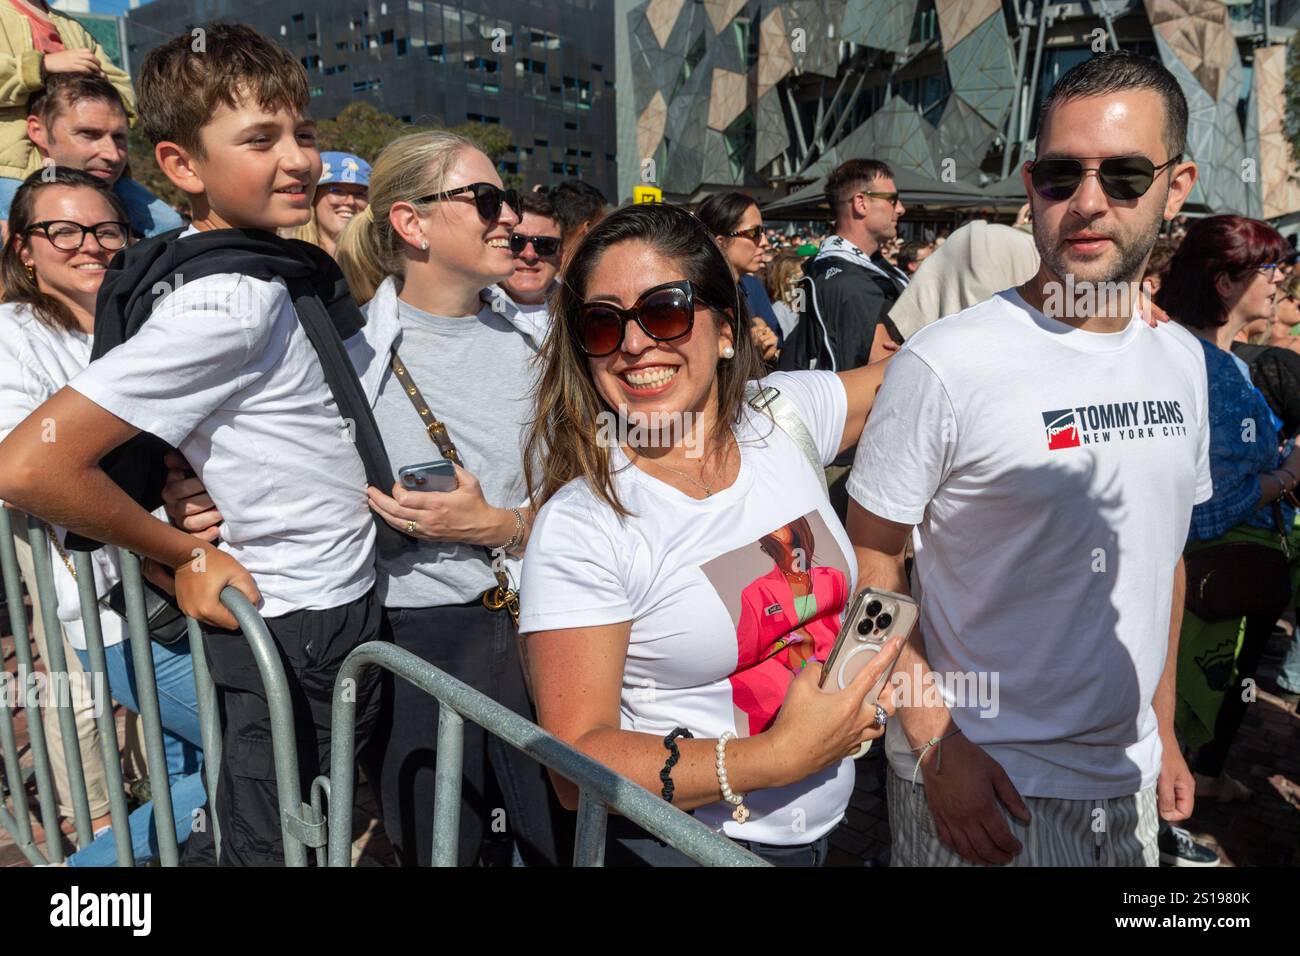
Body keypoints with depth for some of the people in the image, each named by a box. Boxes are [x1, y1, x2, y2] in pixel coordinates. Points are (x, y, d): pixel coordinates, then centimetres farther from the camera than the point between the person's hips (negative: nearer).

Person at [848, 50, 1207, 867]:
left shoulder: (1183, 362, 2)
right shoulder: (945, 364, -19)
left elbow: (1165, 552, 10)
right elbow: (871, 561, -15)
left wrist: (1162, 728, 12)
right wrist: (936, 749, -18)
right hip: (982, 777, -6)